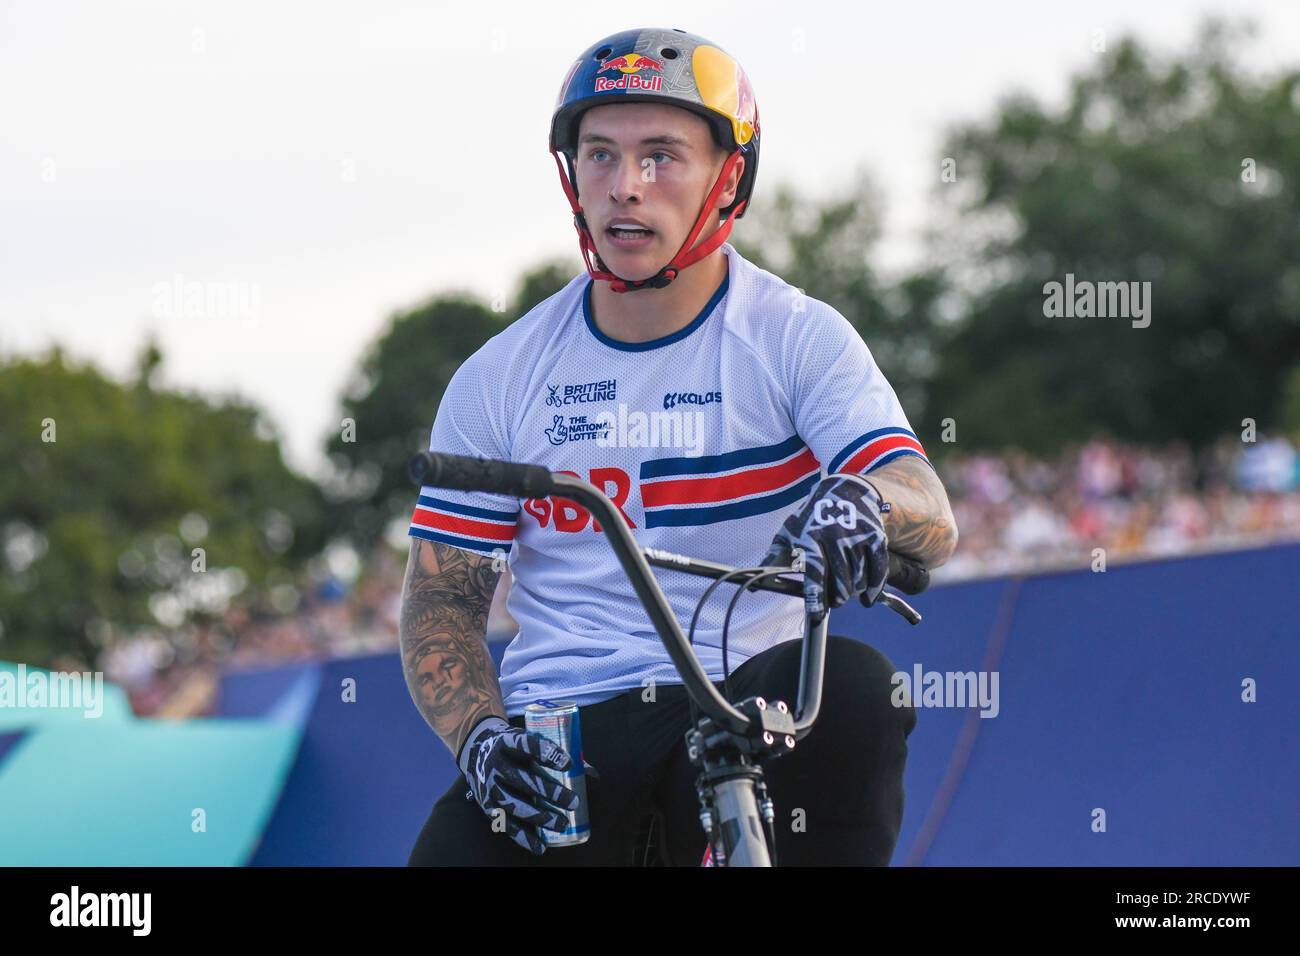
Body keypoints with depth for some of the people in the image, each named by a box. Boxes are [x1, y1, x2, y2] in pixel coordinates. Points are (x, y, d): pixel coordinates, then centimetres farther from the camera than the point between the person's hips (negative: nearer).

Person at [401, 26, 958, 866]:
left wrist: (863, 500, -36)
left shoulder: (800, 339, 1)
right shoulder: (500, 380, 7)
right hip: (559, 729, 0)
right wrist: (480, 734, -12)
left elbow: (934, 523, -11)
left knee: (850, 685, -33)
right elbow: (441, 598, 9)